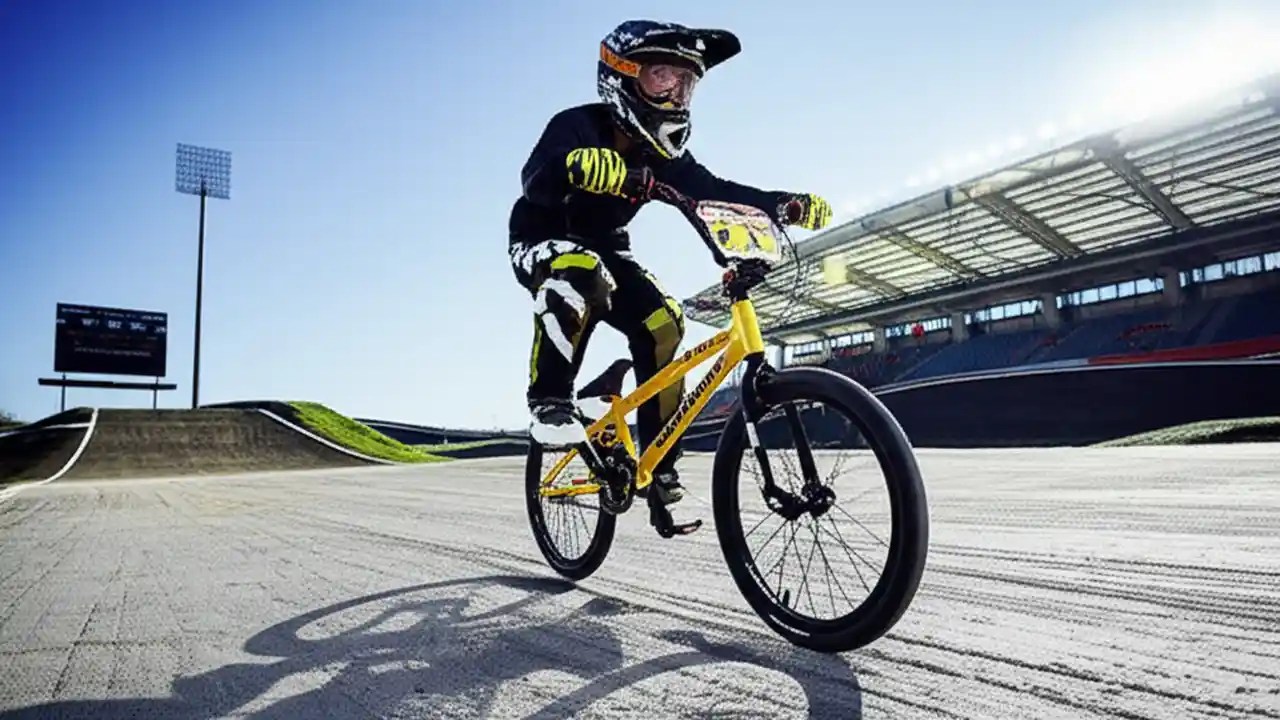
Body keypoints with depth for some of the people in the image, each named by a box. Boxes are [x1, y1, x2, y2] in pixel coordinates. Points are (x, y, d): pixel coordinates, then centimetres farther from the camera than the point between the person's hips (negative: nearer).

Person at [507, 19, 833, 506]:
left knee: (663, 325, -14)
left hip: (605, 248, 6)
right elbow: (535, 181, -41)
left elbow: (712, 191, -13)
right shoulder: (577, 126, -23)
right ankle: (549, 399, -24)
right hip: (542, 242, -5)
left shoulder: (660, 152, -6)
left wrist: (786, 205, -25)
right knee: (580, 275, -40)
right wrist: (573, 166, -64)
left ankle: (658, 461, -3)